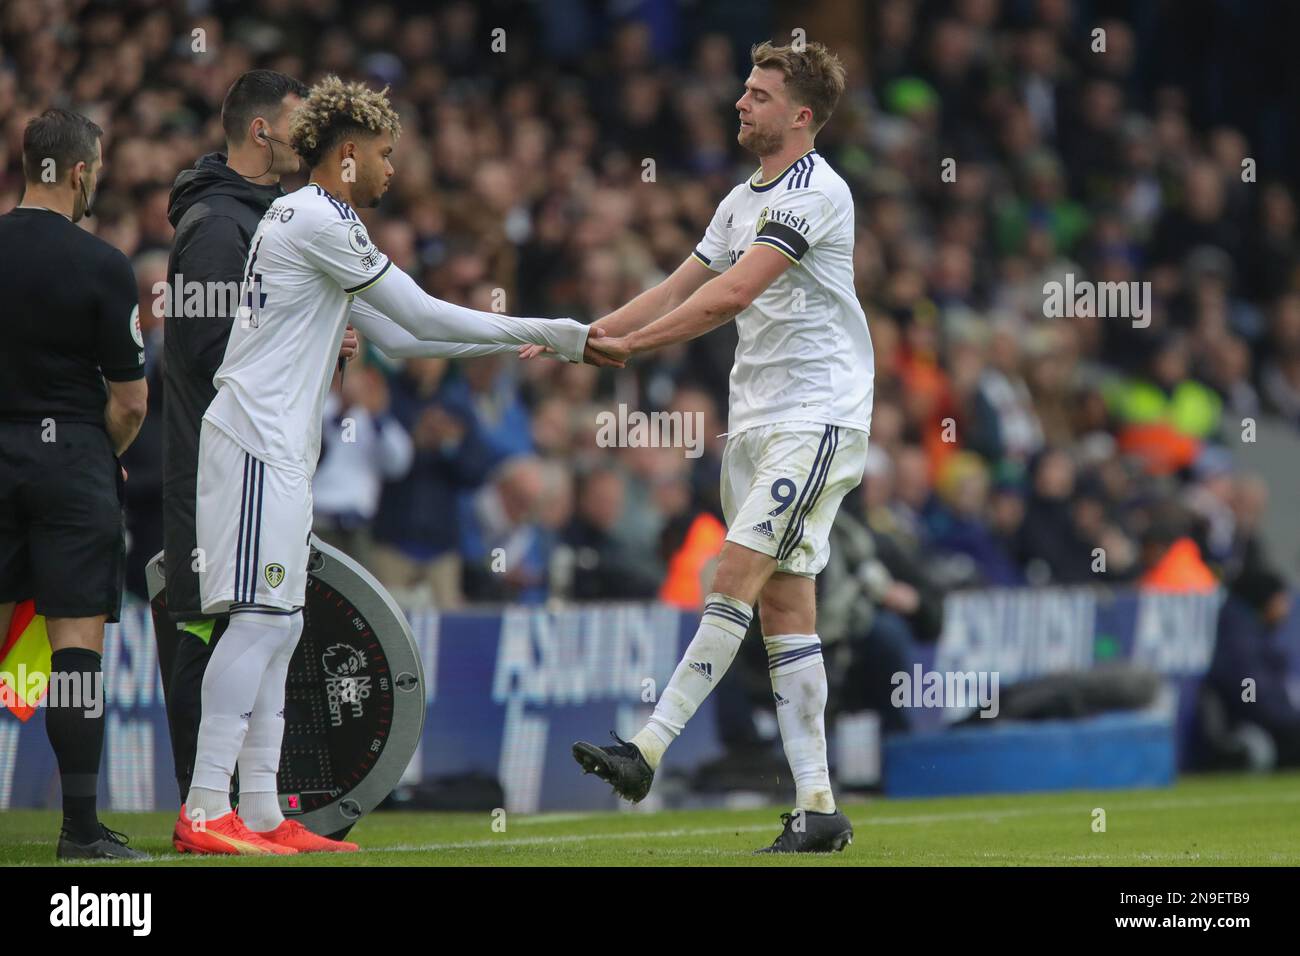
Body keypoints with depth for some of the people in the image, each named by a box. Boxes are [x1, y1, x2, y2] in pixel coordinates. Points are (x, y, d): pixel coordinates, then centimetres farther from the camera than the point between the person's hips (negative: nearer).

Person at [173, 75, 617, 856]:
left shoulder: (312, 221, 22)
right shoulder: (316, 218, -9)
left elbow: (399, 336, 23)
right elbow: (422, 316, -10)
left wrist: (515, 344, 19)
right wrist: (552, 336, -6)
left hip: (277, 449, 11)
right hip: (259, 440, -11)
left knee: (278, 628, 8)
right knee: (260, 619, -14)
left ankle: (262, 813, 7)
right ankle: (204, 812, -17)